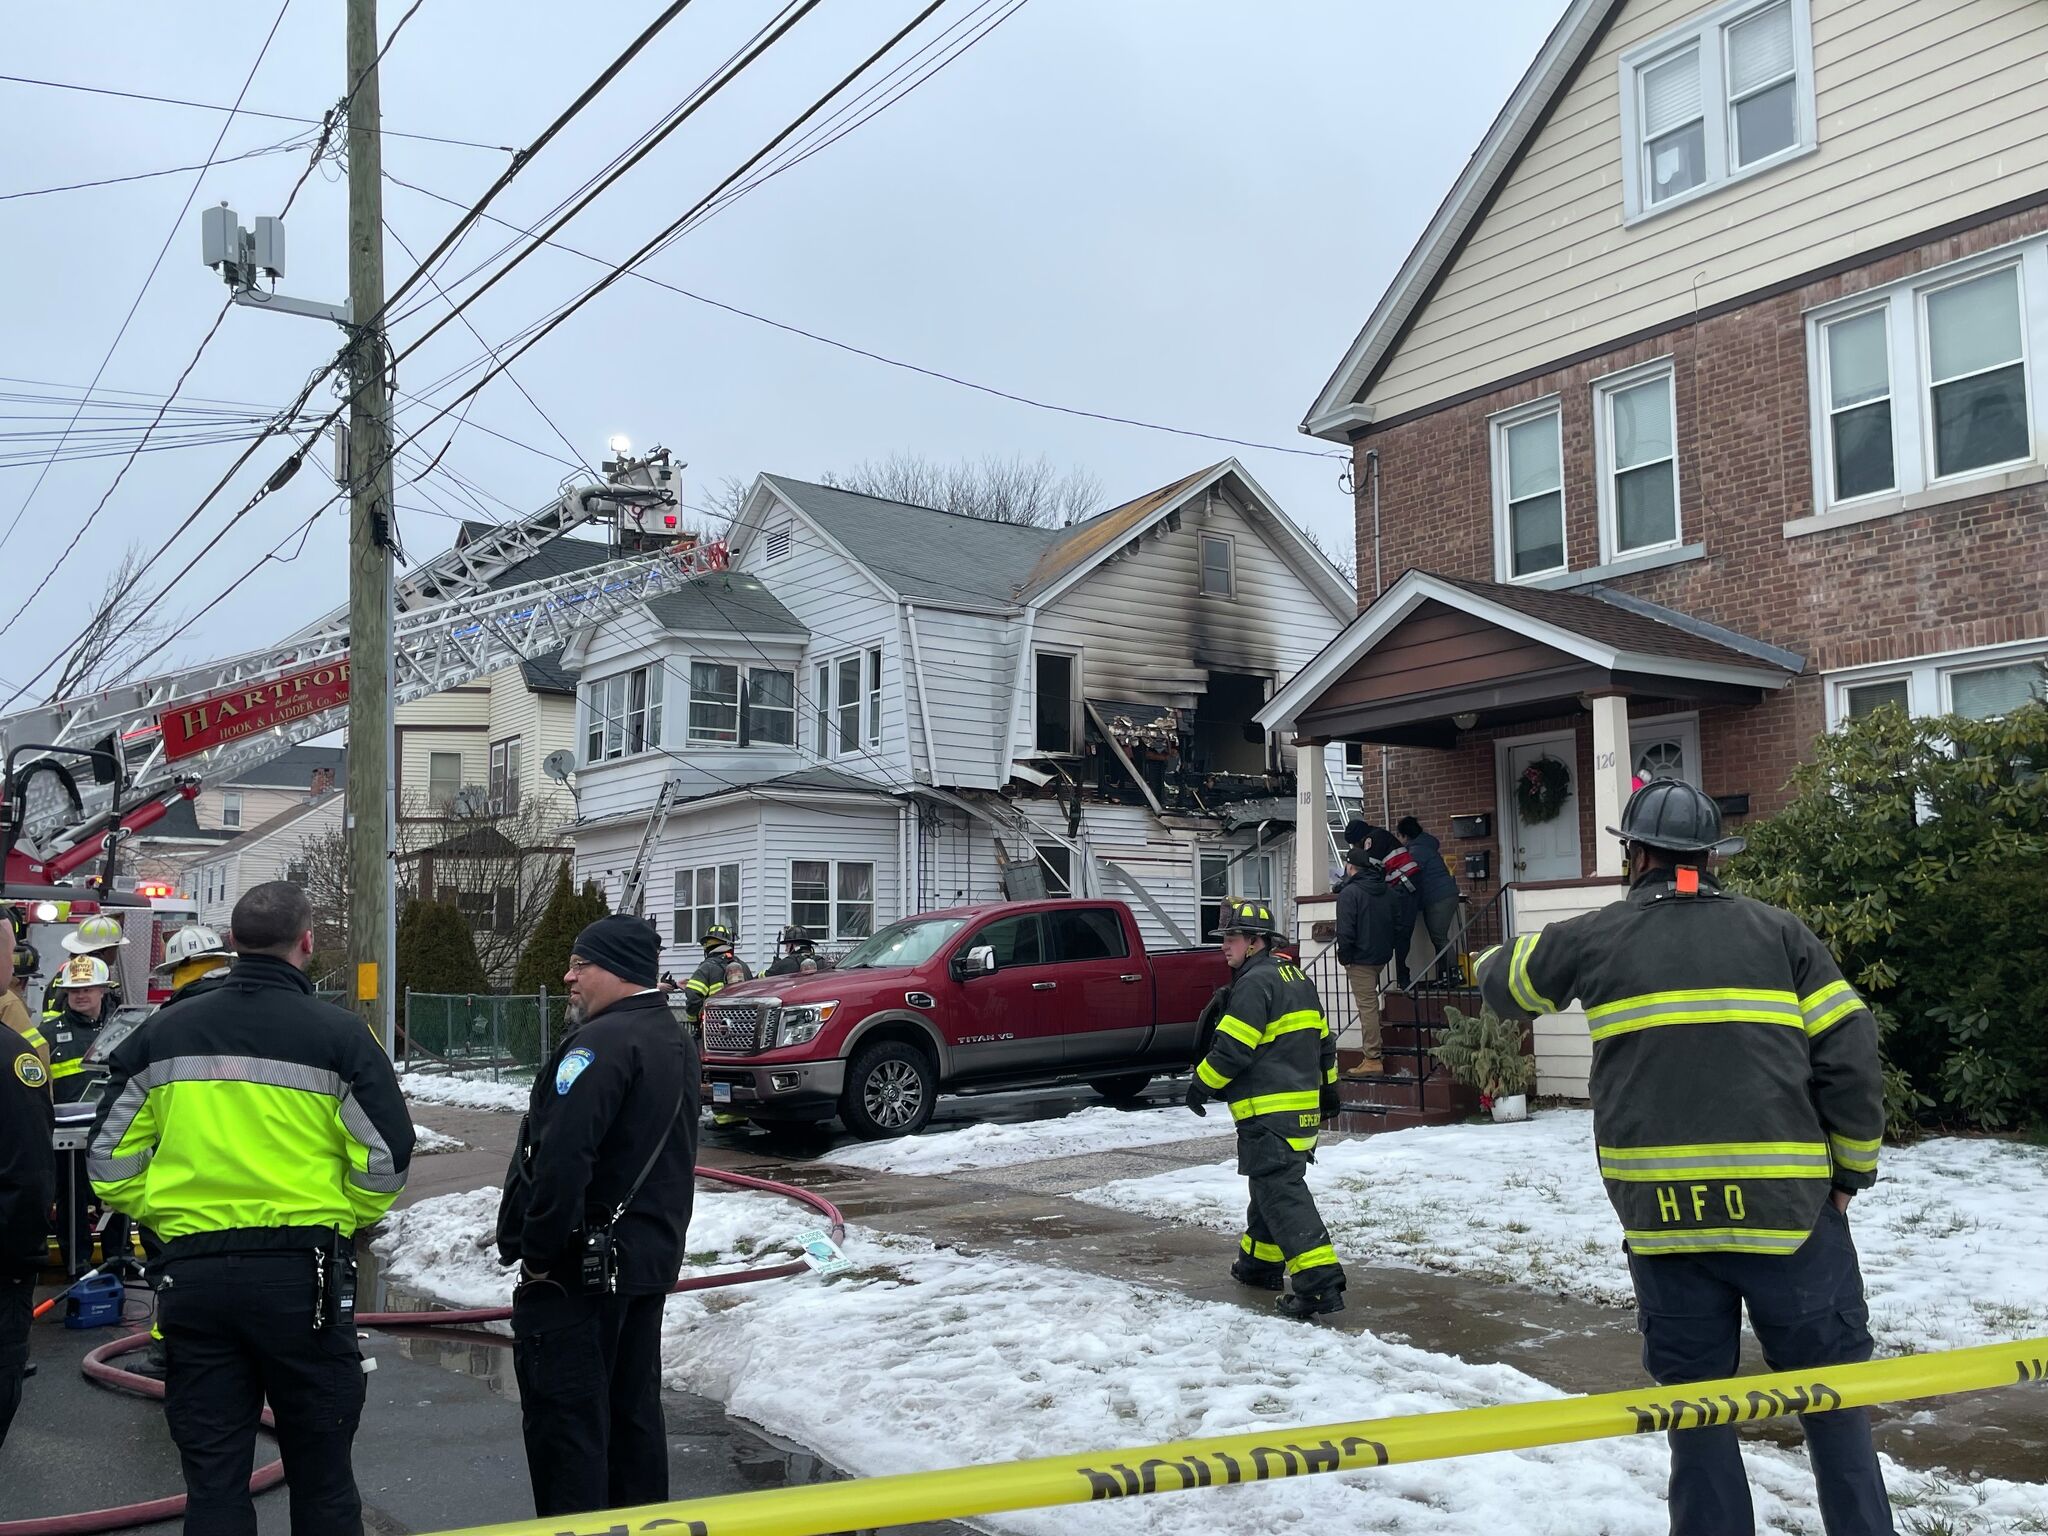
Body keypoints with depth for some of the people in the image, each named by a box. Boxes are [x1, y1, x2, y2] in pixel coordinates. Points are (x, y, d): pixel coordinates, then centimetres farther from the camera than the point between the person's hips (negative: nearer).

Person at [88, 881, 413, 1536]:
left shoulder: (165, 1031, 4)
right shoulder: (337, 1034, -6)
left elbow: (111, 1161, 6)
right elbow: (386, 1159, -7)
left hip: (191, 1275, 3)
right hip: (303, 1273, -3)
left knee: (212, 1481, 12)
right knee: (321, 1478, 10)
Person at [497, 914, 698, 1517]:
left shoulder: (601, 1043, -20)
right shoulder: (678, 1044, 12)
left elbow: (561, 1159, -27)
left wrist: (538, 1251, -18)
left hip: (578, 1268, -9)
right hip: (651, 1260, 10)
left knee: (564, 1420, -1)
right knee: (633, 1409, 17)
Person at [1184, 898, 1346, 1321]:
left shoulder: (1255, 983, -15)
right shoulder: (1298, 979, 15)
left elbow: (1232, 1048, -19)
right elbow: (1322, 1040, 23)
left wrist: (1201, 1086, -6)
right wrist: (1328, 1088, 32)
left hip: (1269, 1111, -10)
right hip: (1303, 1105, 10)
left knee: (1282, 1192, -12)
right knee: (1268, 1183, 23)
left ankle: (1320, 1283, -20)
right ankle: (1262, 1261, 36)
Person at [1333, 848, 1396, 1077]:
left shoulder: (1350, 892, -14)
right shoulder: (1386, 891, 11)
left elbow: (1345, 930, -17)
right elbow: (1396, 924, 17)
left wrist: (1344, 957, -6)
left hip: (1361, 958, -8)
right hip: (1382, 955, 8)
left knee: (1367, 1005, -7)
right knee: (1371, 1002, 20)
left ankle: (1372, 1059, -8)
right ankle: (1373, 1047, 27)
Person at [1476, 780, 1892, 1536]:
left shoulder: (1598, 936, 7)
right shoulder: (1778, 931, 5)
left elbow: (1504, 979, 23)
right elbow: (1850, 1050, -1)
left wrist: (1501, 958, 46)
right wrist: (1851, 1169, 10)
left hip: (1661, 1212, 1)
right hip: (1784, 1203, 0)